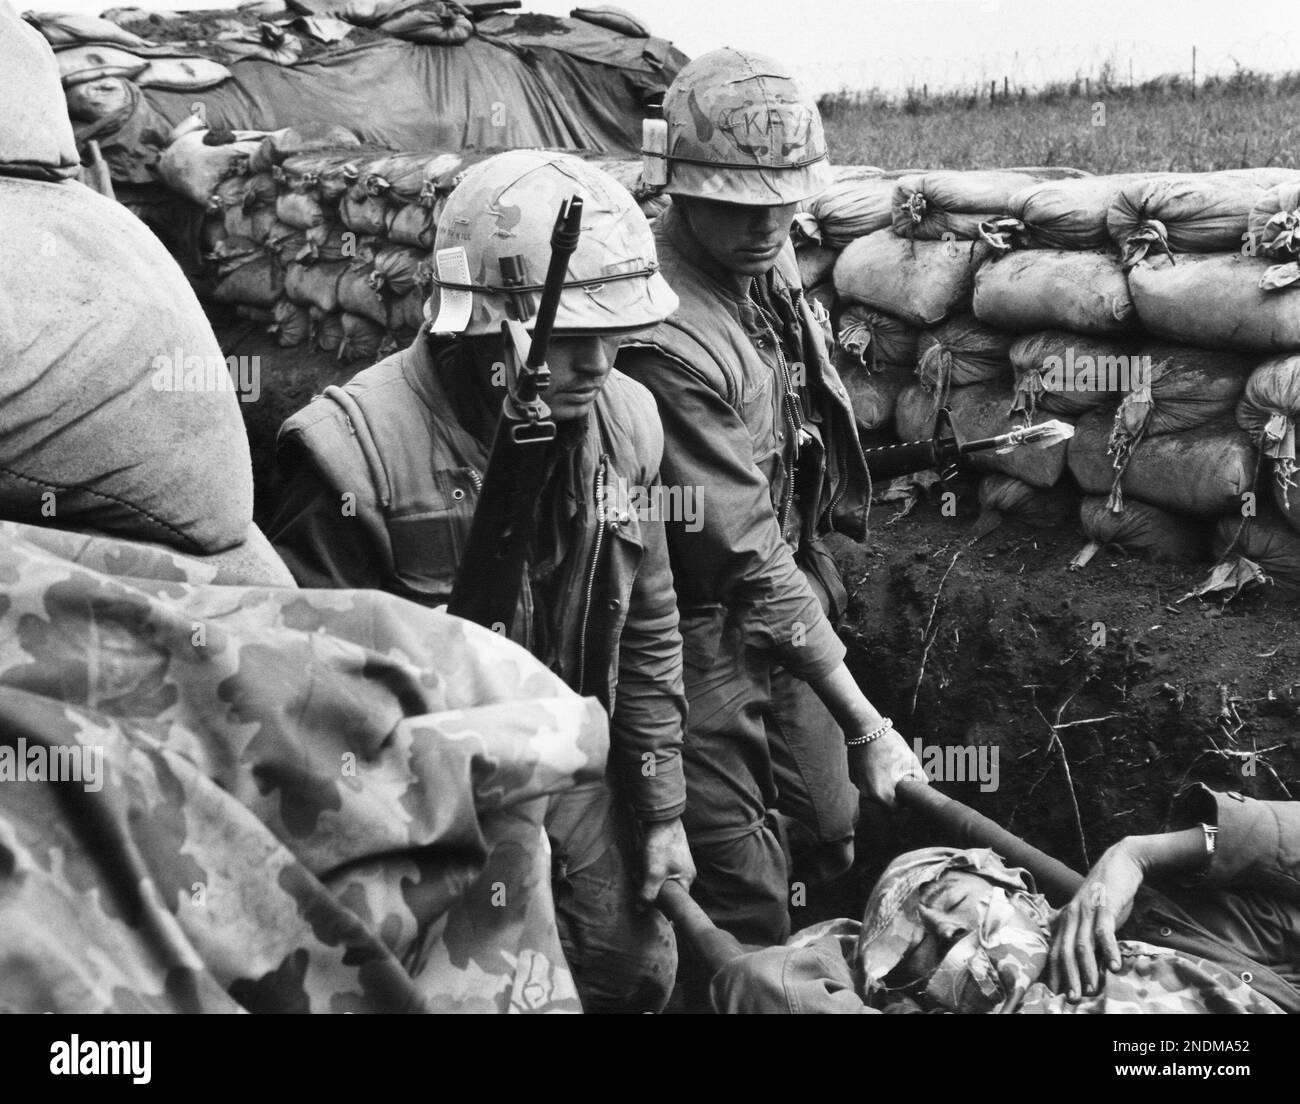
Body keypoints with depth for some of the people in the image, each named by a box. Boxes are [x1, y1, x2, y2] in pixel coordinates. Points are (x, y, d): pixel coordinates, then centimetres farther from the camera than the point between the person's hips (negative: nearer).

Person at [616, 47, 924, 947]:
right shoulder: (667, 339, -30)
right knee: (745, 909, 0)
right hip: (706, 634, -8)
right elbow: (747, 555, -30)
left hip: (783, 604, 8)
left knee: (826, 842, 20)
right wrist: (866, 728, -28)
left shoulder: (767, 257, -3)